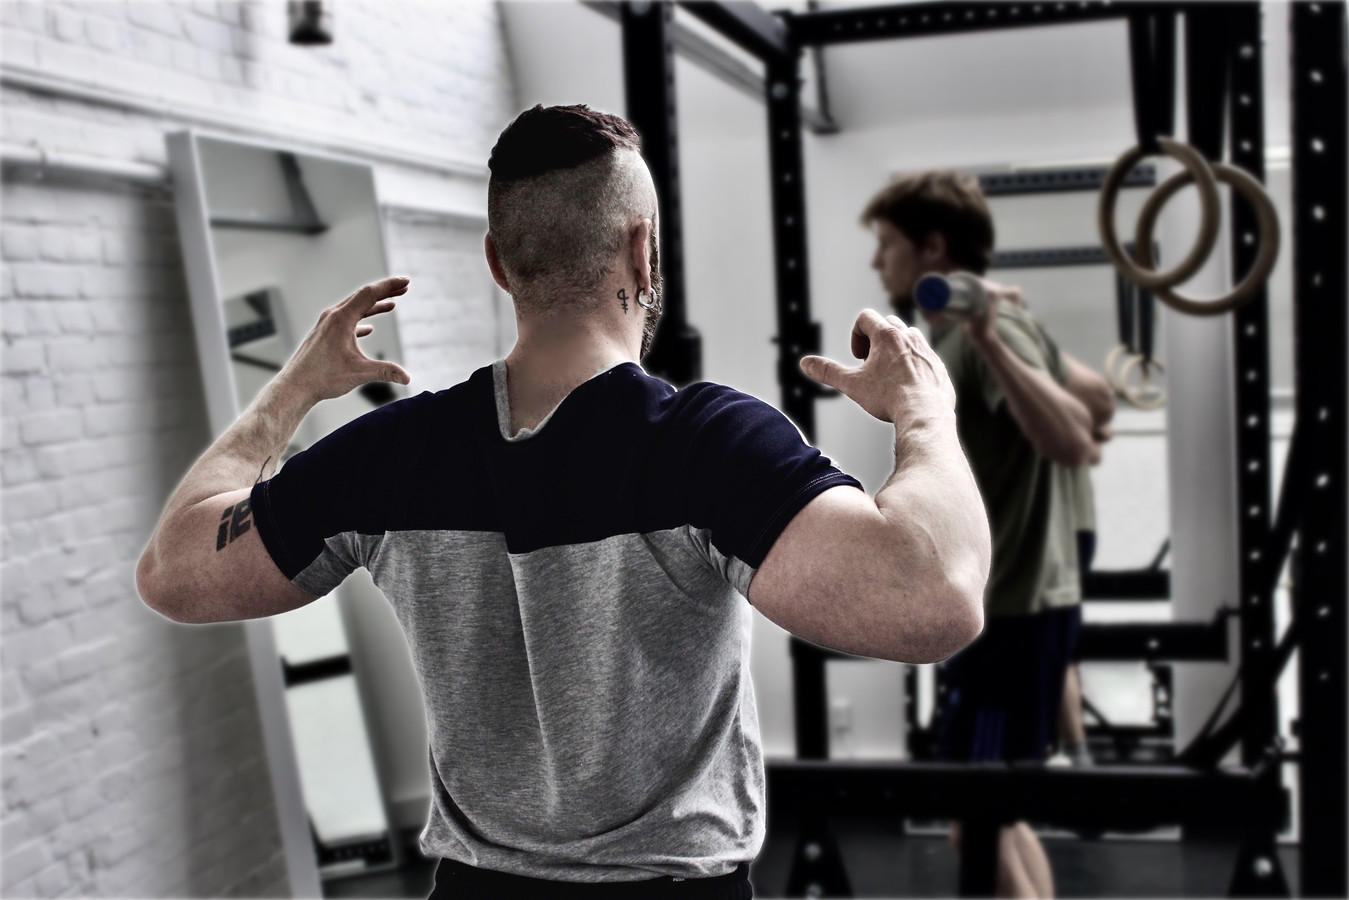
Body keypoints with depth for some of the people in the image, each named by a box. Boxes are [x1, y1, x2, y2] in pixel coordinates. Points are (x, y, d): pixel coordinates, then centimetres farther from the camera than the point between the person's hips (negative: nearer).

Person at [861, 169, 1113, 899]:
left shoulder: (988, 329, -17)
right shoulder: (966, 333, 12)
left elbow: (1071, 441, -32)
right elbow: (1094, 393, 23)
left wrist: (989, 343, -40)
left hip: (1013, 613, -10)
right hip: (1001, 605, 10)